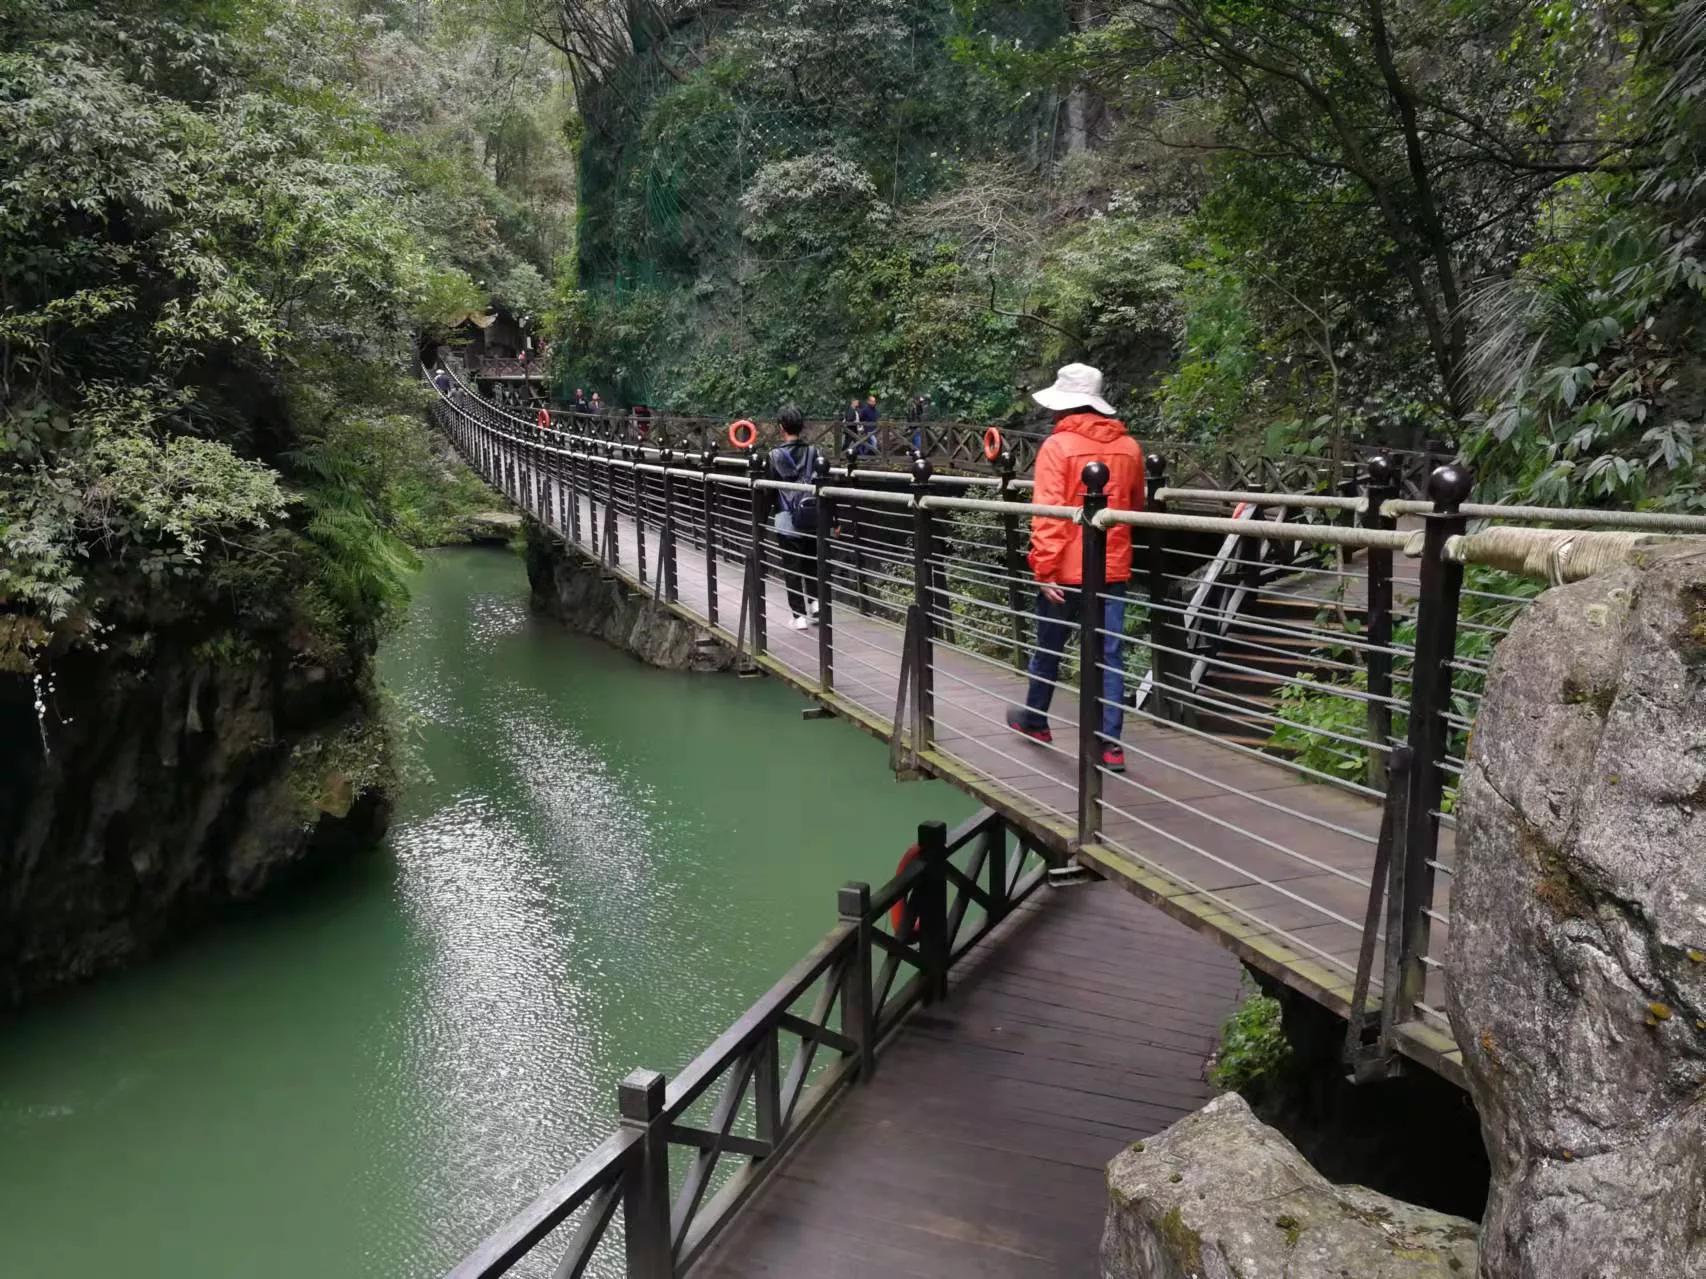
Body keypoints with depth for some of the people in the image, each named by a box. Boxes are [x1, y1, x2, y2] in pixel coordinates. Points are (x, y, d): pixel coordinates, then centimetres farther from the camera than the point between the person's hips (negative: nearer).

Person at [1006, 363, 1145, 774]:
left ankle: (1034, 719, 35)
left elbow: (1047, 513, -17)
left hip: (1065, 570, -3)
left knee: (1049, 647, 16)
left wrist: (1044, 568, -16)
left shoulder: (1058, 446, -10)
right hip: (1113, 569, 3)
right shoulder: (1128, 447, 5)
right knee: (1109, 655, 4)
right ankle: (1110, 743, 2)